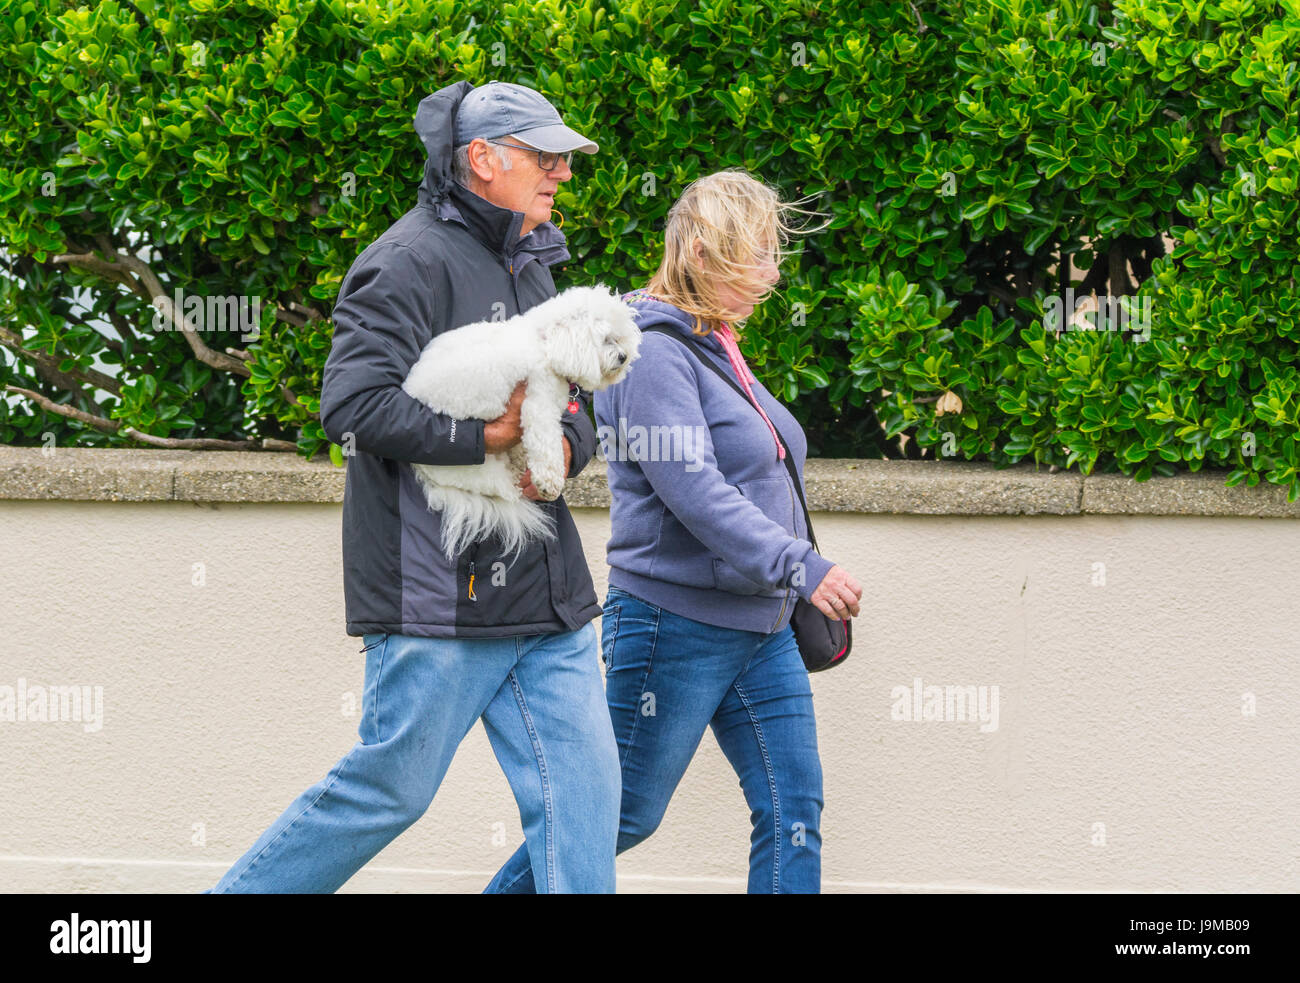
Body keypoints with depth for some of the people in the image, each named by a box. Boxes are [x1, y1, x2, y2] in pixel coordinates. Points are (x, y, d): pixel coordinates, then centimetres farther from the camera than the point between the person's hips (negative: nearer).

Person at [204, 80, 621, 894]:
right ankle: (243, 892, 14)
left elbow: (580, 404, 22)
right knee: (392, 788, -2)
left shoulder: (530, 268, 19)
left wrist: (564, 448, -2)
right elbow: (354, 406, -22)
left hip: (543, 588, 8)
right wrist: (486, 438, -19)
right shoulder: (415, 262, -11)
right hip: (440, 590, -8)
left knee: (582, 788, 3)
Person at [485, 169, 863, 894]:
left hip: (760, 630, 9)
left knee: (793, 808, 0)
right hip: (676, 624, -9)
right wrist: (800, 567, -28)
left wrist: (794, 595, 20)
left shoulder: (719, 349, 14)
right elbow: (692, 489, -25)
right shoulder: (654, 352, -16)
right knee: (627, 812, 3)